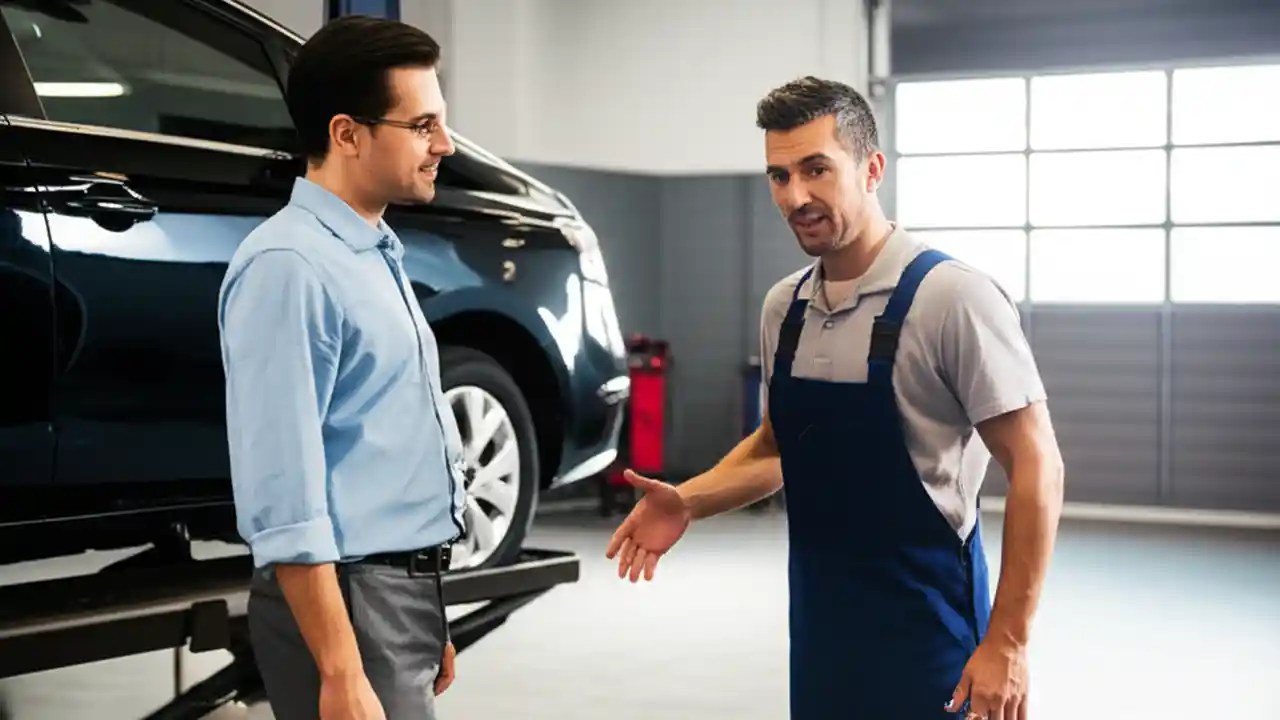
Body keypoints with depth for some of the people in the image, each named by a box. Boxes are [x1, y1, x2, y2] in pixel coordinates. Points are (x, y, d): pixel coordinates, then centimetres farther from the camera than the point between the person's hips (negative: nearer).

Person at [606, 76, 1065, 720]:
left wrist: (1008, 642, -17)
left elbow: (1036, 467, -14)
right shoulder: (783, 307, 5)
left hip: (925, 642, -6)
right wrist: (690, 503, 1)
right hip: (818, 633, 6)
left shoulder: (951, 298, -16)